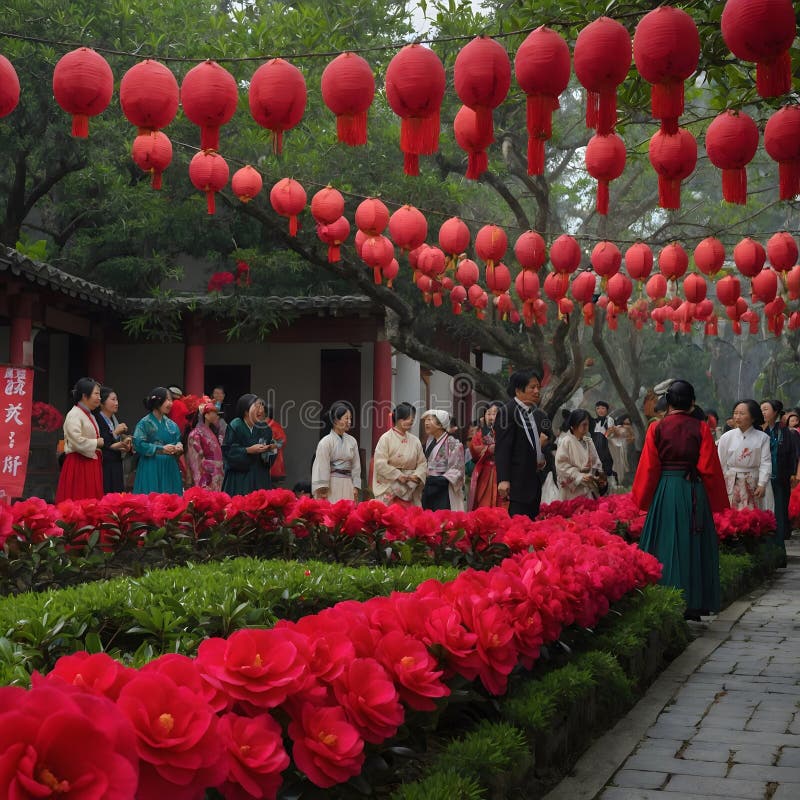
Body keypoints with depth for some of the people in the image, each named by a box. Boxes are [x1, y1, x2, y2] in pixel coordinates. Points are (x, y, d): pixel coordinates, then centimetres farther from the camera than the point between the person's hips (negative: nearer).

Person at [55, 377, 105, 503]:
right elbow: (78, 442, -21)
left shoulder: (90, 416, 17)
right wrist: (97, 443, -8)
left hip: (91, 465, 9)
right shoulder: (74, 415, -11)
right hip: (79, 465, -9)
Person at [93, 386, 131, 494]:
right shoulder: (96, 420, -12)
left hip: (116, 468, 8)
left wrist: (124, 446, 3)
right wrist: (114, 433, -14)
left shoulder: (114, 420, 15)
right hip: (103, 469, -8)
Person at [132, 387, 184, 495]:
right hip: (151, 469, -5)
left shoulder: (171, 424, 11)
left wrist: (178, 447, -7)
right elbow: (139, 445, -13)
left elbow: (178, 441, 17)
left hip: (170, 469, 5)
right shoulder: (145, 423, -5)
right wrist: (161, 449, -16)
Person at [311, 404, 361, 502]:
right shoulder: (325, 442, -7)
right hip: (331, 485, -4)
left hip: (348, 485, 4)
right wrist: (322, 491, -9)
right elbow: (321, 468, -8)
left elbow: (355, 466, 11)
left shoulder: (352, 441, 7)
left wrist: (356, 488, 6)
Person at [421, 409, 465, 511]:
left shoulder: (452, 443, -10)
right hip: (428, 489, 7)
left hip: (443, 490, -7)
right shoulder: (429, 441, 13)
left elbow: (457, 469, -13)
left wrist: (443, 479, -22)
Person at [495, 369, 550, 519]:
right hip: (517, 482, -8)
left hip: (535, 482, 8)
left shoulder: (539, 414, 15)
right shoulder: (507, 412, -9)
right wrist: (503, 480, -20)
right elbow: (502, 449, -14)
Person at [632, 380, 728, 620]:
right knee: (693, 546, 9)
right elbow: (710, 468, -3)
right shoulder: (700, 429, -3)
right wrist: (716, 501, 7)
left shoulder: (657, 429, -2)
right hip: (694, 492, 0)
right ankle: (693, 604, 12)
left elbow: (648, 468, -1)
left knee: (667, 546, 6)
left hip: (665, 492, 0)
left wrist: (643, 500, 10)